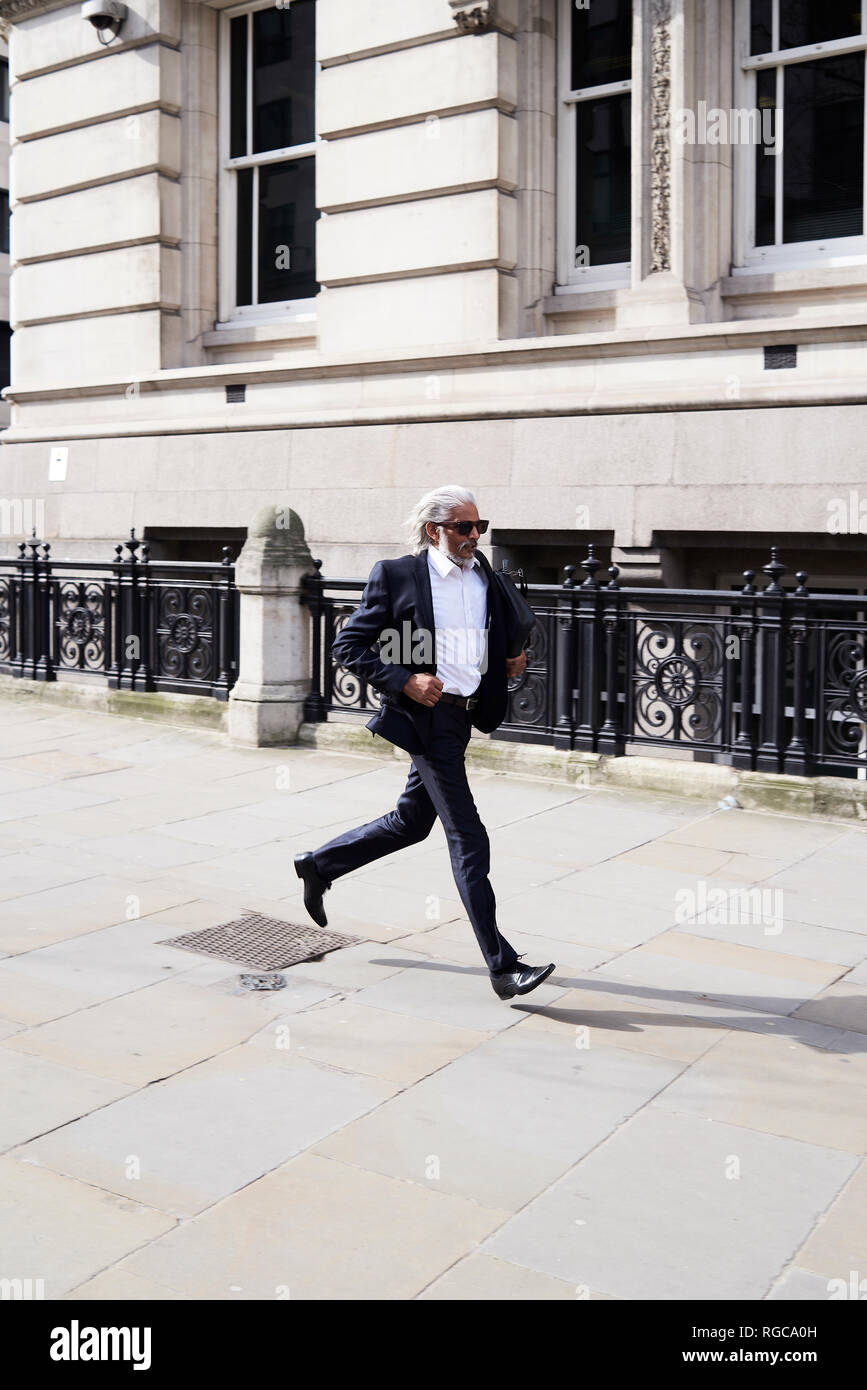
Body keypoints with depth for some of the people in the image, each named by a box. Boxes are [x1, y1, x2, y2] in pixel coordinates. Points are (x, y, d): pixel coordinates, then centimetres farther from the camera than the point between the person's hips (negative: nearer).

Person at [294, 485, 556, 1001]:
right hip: (428, 713, -7)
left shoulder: (486, 576, 10)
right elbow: (348, 645, -7)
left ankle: (318, 865, 40)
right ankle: (503, 966, -2)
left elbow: (500, 639, 25)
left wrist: (513, 660, 2)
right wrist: (404, 681, -19)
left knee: (411, 822, 19)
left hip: (465, 713, 8)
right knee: (468, 840, -7)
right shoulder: (396, 575, -9)